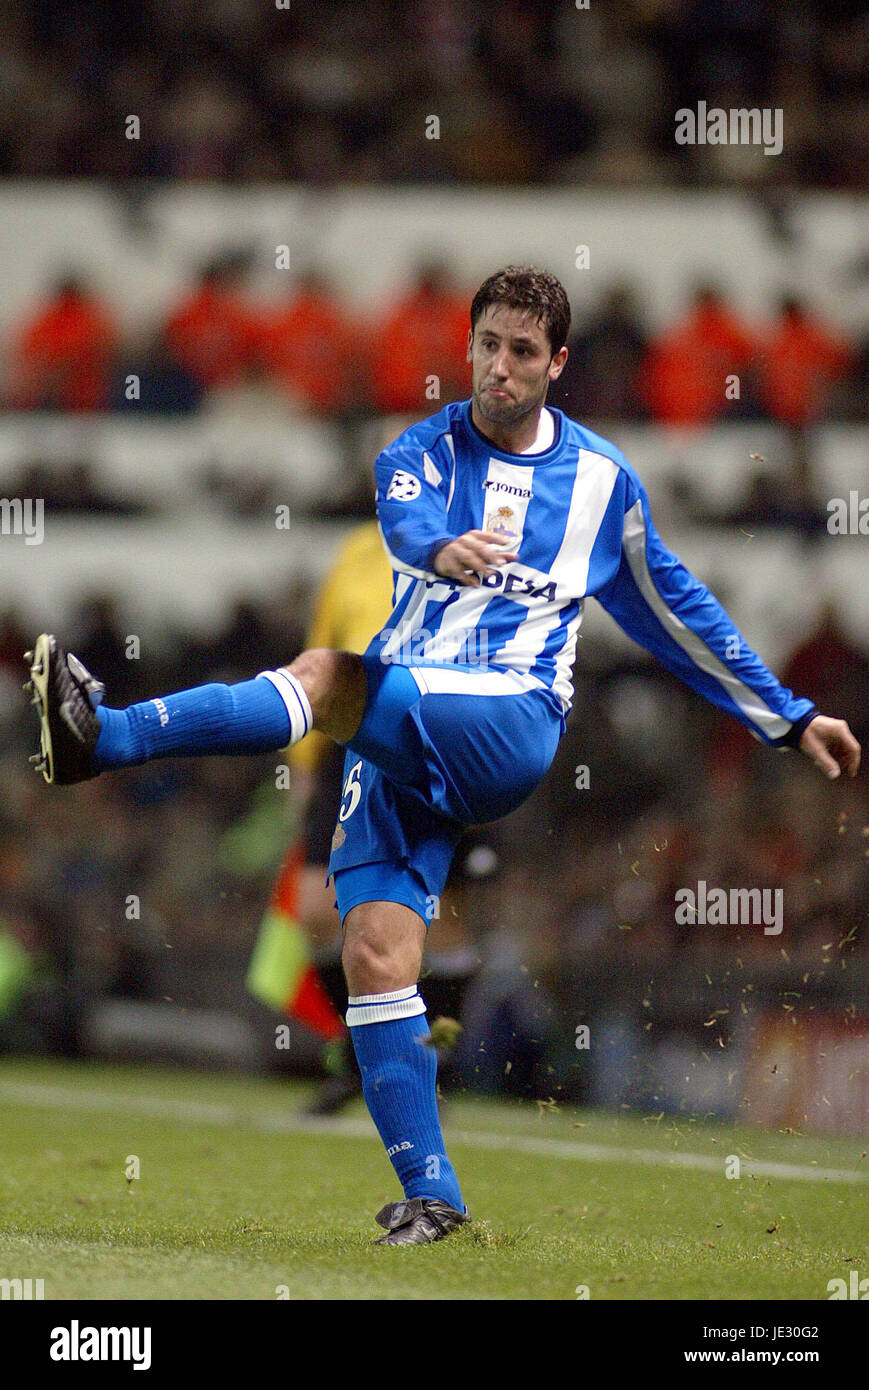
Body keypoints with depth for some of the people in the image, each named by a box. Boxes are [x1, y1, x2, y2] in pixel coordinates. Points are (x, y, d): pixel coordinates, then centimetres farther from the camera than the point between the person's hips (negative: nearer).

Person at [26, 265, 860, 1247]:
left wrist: (788, 720, 31)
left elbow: (674, 610, 27)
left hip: (511, 729, -2)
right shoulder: (424, 452, 11)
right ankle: (430, 1195, -7)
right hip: (397, 730, 2)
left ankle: (106, 736, -41)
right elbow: (402, 515, -14)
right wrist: (440, 547, -40)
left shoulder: (603, 481, 15)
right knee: (375, 953, -15)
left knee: (329, 676, -32)